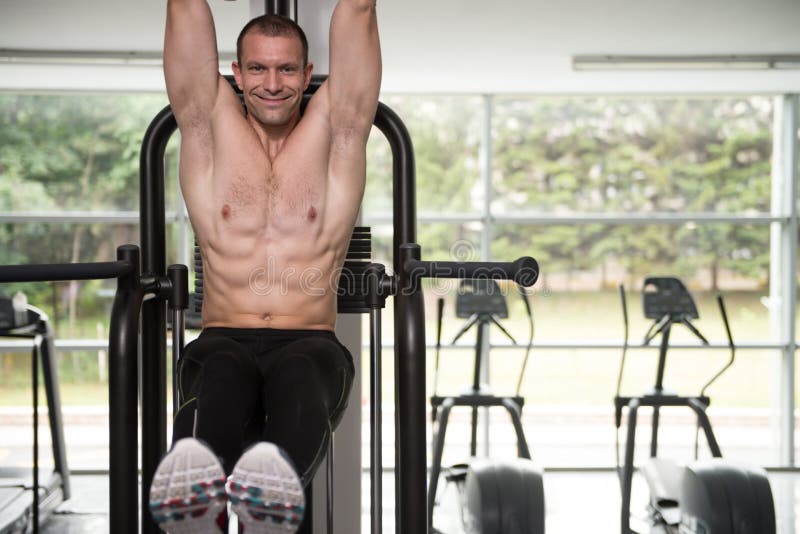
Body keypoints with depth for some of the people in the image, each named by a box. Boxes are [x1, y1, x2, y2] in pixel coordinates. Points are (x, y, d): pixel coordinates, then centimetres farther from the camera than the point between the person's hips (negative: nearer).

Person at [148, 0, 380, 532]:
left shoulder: (333, 132, 16)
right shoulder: (212, 129, 18)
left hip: (311, 345, 0)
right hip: (223, 340, 0)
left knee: (297, 374, -38)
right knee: (222, 373, -38)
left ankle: (276, 477, -71)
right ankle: (193, 469, -70)